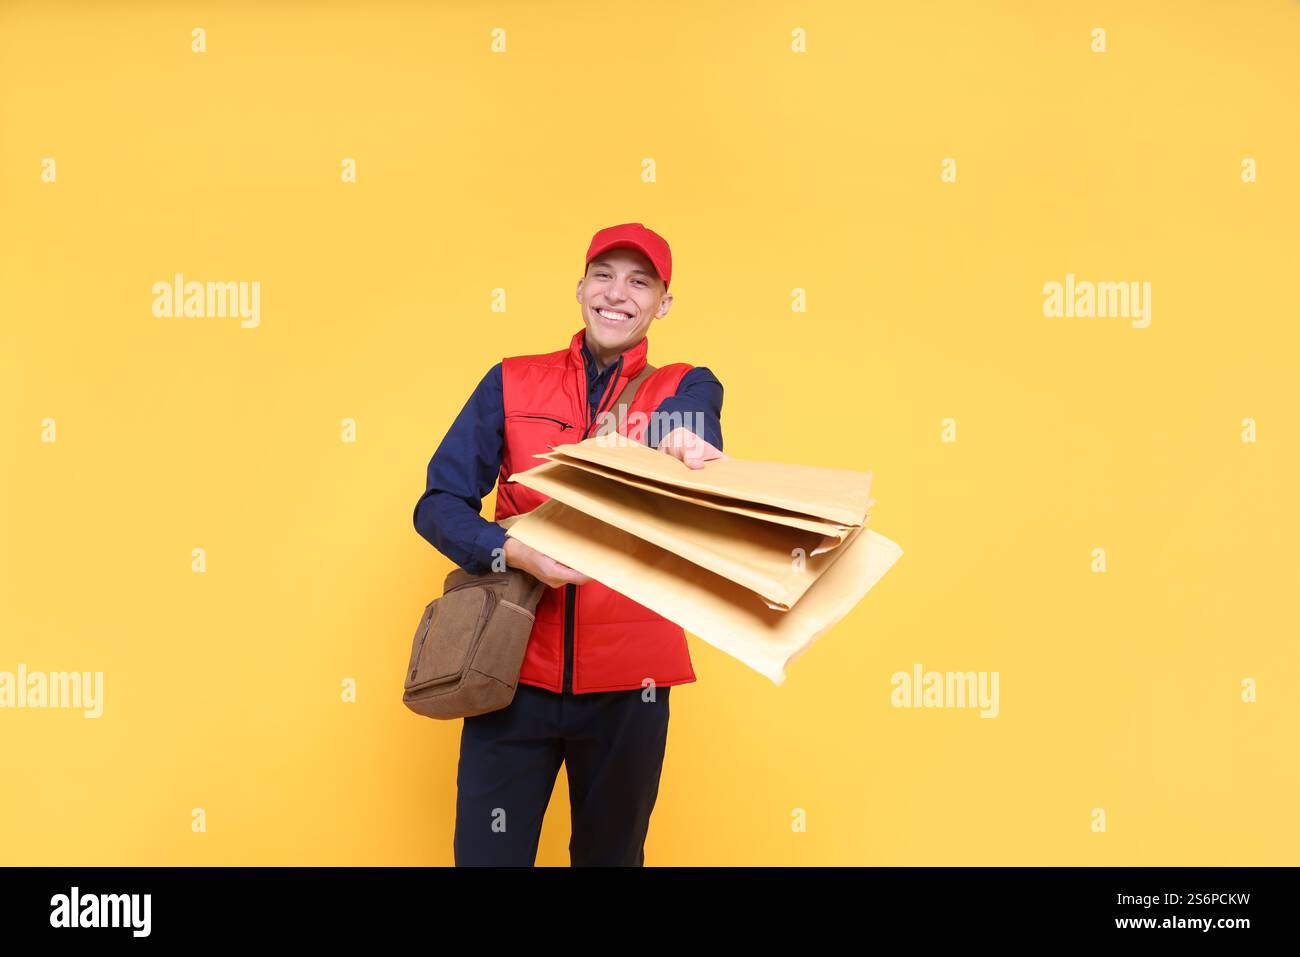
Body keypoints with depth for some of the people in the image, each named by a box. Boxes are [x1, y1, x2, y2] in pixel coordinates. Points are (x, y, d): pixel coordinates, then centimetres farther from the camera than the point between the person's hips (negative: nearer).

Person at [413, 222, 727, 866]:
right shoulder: (512, 384, 6)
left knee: (611, 853, 15)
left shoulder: (687, 390, 5)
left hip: (627, 684, 0)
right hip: (515, 673, 0)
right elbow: (439, 504, 0)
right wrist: (511, 550, -19)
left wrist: (685, 451, -41)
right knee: (487, 852, 6)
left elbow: (692, 451, -17)